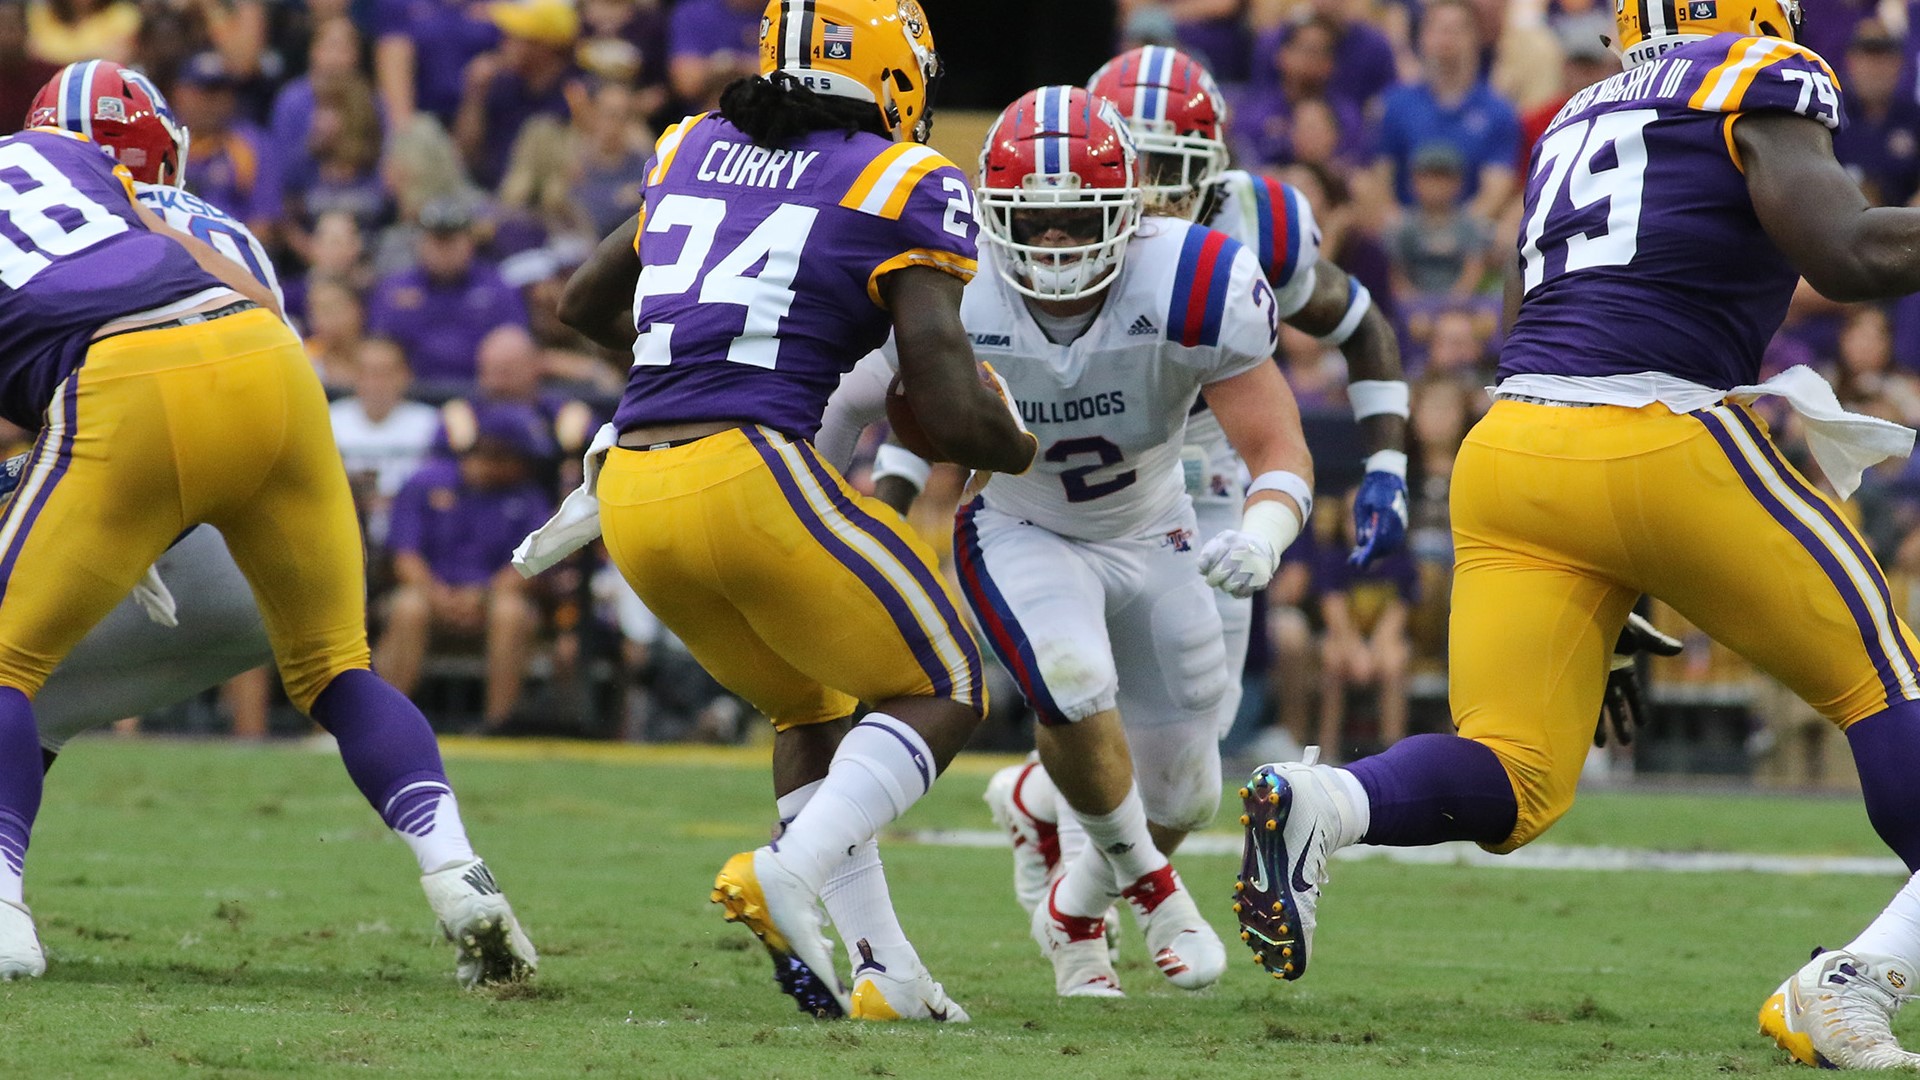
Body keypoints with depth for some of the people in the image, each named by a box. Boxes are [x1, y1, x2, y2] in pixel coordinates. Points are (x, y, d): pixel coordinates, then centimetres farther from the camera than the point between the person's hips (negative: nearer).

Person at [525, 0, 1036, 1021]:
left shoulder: (696, 152, 19)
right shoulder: (903, 188, 1)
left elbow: (583, 302, 35)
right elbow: (950, 411, -5)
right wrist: (1018, 446, 18)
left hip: (633, 488, 7)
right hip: (750, 470, -6)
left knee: (812, 707, 26)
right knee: (940, 695, 10)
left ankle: (886, 970, 13)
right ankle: (789, 872, -15)